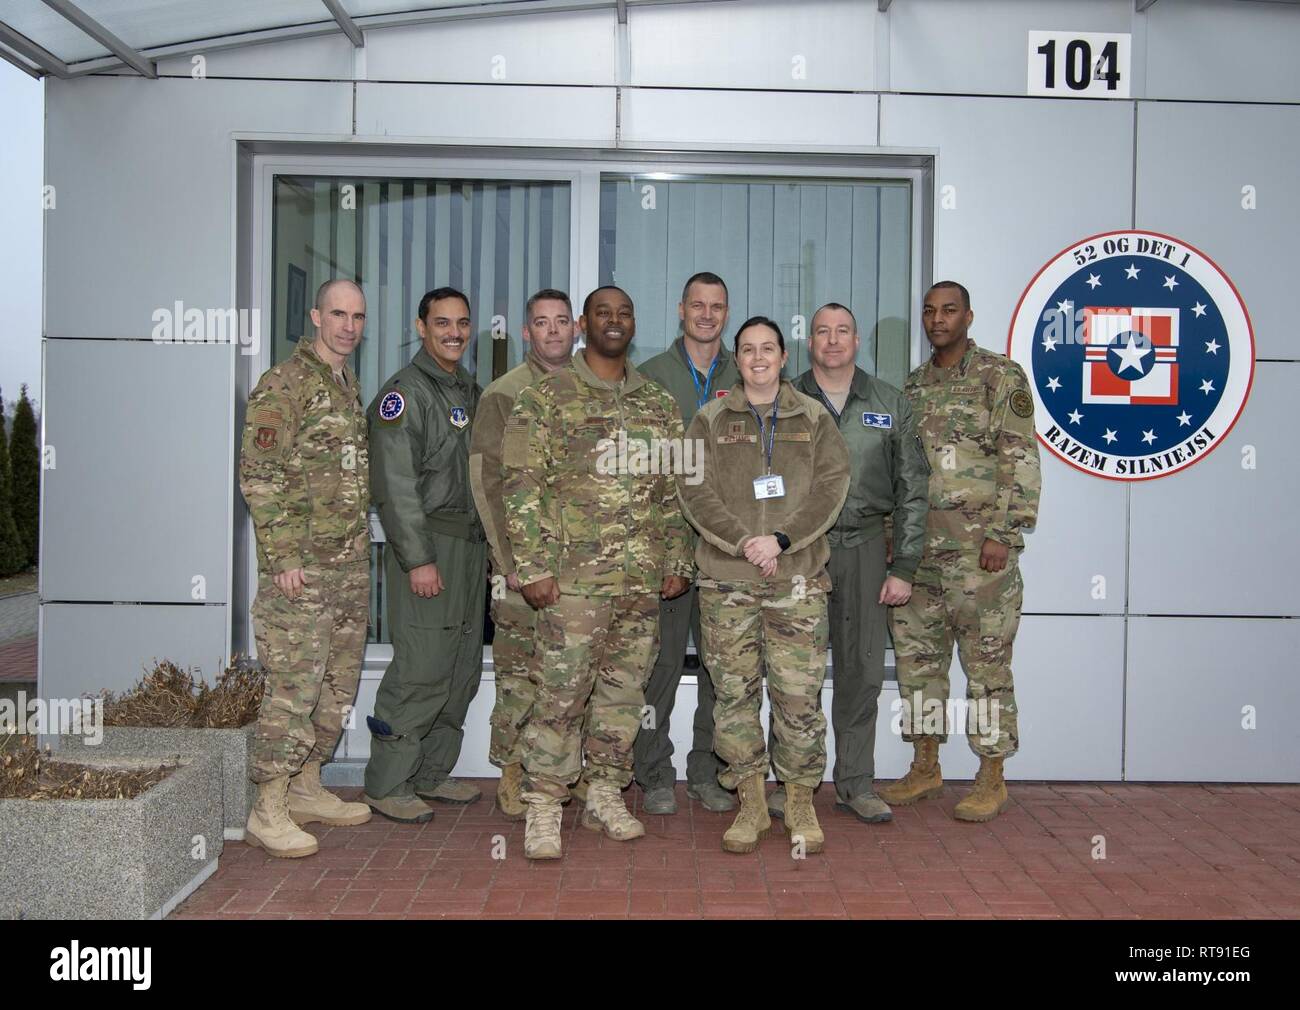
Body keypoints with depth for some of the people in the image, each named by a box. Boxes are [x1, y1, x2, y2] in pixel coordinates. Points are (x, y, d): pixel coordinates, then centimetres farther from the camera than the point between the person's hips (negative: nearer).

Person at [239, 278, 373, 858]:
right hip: (302, 568, -8)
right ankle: (268, 810, 3)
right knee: (293, 687, -7)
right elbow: (259, 476, -14)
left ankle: (306, 788, 25)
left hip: (351, 565, 9)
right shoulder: (284, 385, -9)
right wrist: (282, 557, -18)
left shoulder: (351, 388, 17)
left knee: (338, 686, 13)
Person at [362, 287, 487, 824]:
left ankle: (431, 773, 22)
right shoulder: (405, 392, -8)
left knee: (463, 669, 10)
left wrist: (493, 546, 16)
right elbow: (395, 486, -15)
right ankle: (386, 784, 2)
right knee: (421, 669, -9)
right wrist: (418, 558, -19)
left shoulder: (472, 391, 18)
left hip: (472, 546, 8)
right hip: (427, 544, -8)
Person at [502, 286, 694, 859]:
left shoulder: (659, 404, 14)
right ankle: (542, 808, 8)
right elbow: (521, 486, -6)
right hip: (574, 574, -5)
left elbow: (673, 490, 17)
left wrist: (677, 561, 11)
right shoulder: (546, 398, -1)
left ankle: (605, 795, 24)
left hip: (643, 578, 5)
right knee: (560, 692, -4)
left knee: (624, 690, 11)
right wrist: (533, 566, -12)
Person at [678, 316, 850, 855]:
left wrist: (781, 539, -12)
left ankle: (801, 800, 14)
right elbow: (694, 490, 0)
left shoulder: (814, 418, 11)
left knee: (799, 694, -2)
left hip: (798, 576, 0)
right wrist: (742, 542, -13)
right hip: (726, 578, 1)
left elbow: (831, 487, 1)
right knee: (735, 692, 3)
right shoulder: (710, 420, 10)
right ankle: (751, 802, 16)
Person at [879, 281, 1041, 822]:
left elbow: (1021, 463, -9)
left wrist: (1003, 534, -16)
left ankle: (991, 779, 11)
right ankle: (925, 768, 22)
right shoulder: (912, 385, 16)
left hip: (979, 548, -6)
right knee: (917, 658, 10)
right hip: (917, 547, 7)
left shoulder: (1001, 376, -3)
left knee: (987, 662, 0)